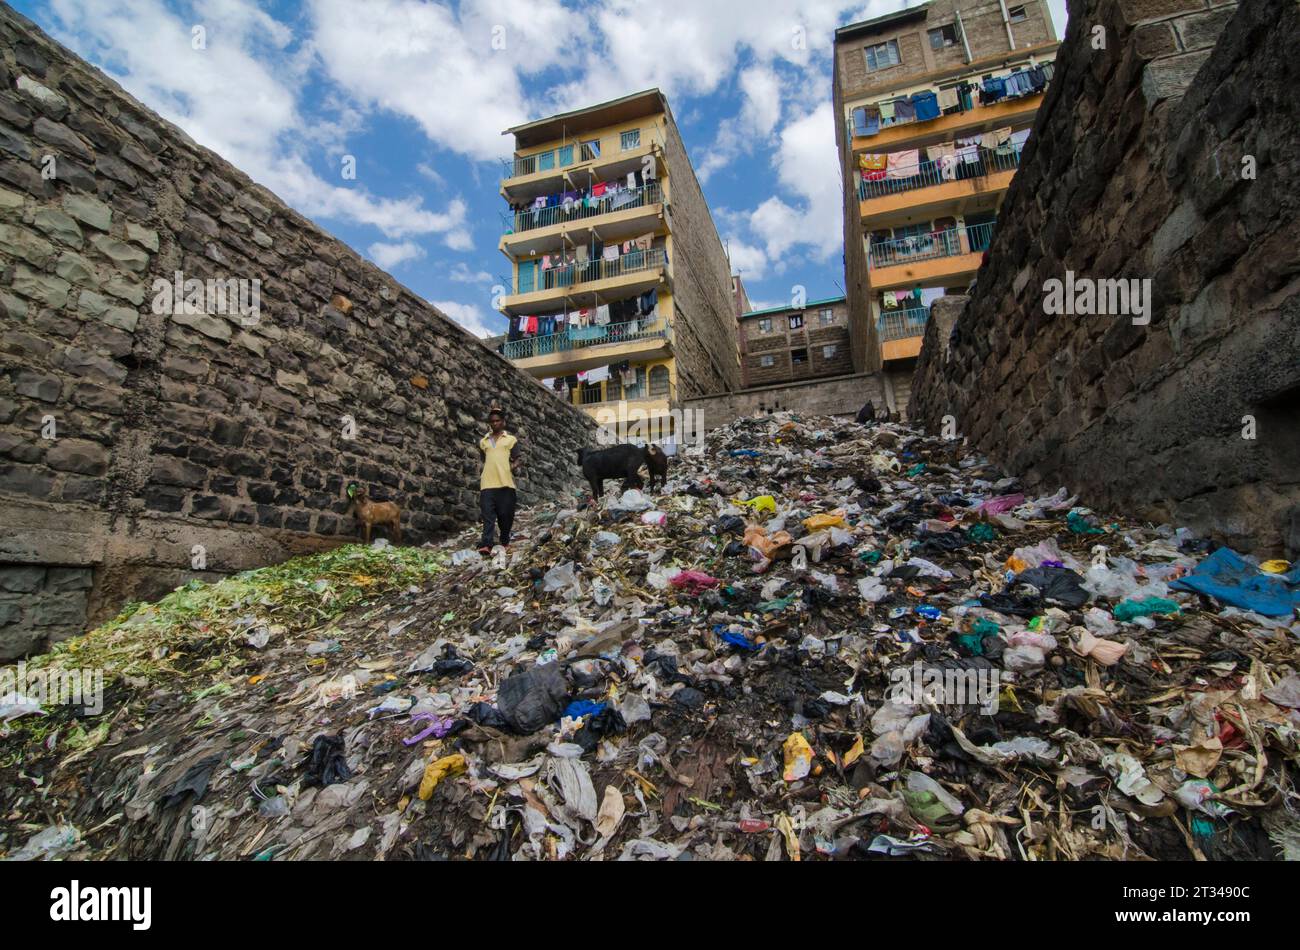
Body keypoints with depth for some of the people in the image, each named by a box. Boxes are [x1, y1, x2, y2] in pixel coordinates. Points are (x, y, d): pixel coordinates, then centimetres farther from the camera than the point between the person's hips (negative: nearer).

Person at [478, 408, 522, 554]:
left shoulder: (511, 440, 9)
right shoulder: (483, 441, 18)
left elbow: (517, 459, 4)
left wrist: (515, 466, -13)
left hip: (505, 483, -2)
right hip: (487, 483, 2)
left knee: (505, 514, 2)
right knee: (488, 514, -8)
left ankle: (505, 541, 19)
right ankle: (486, 544, -14)